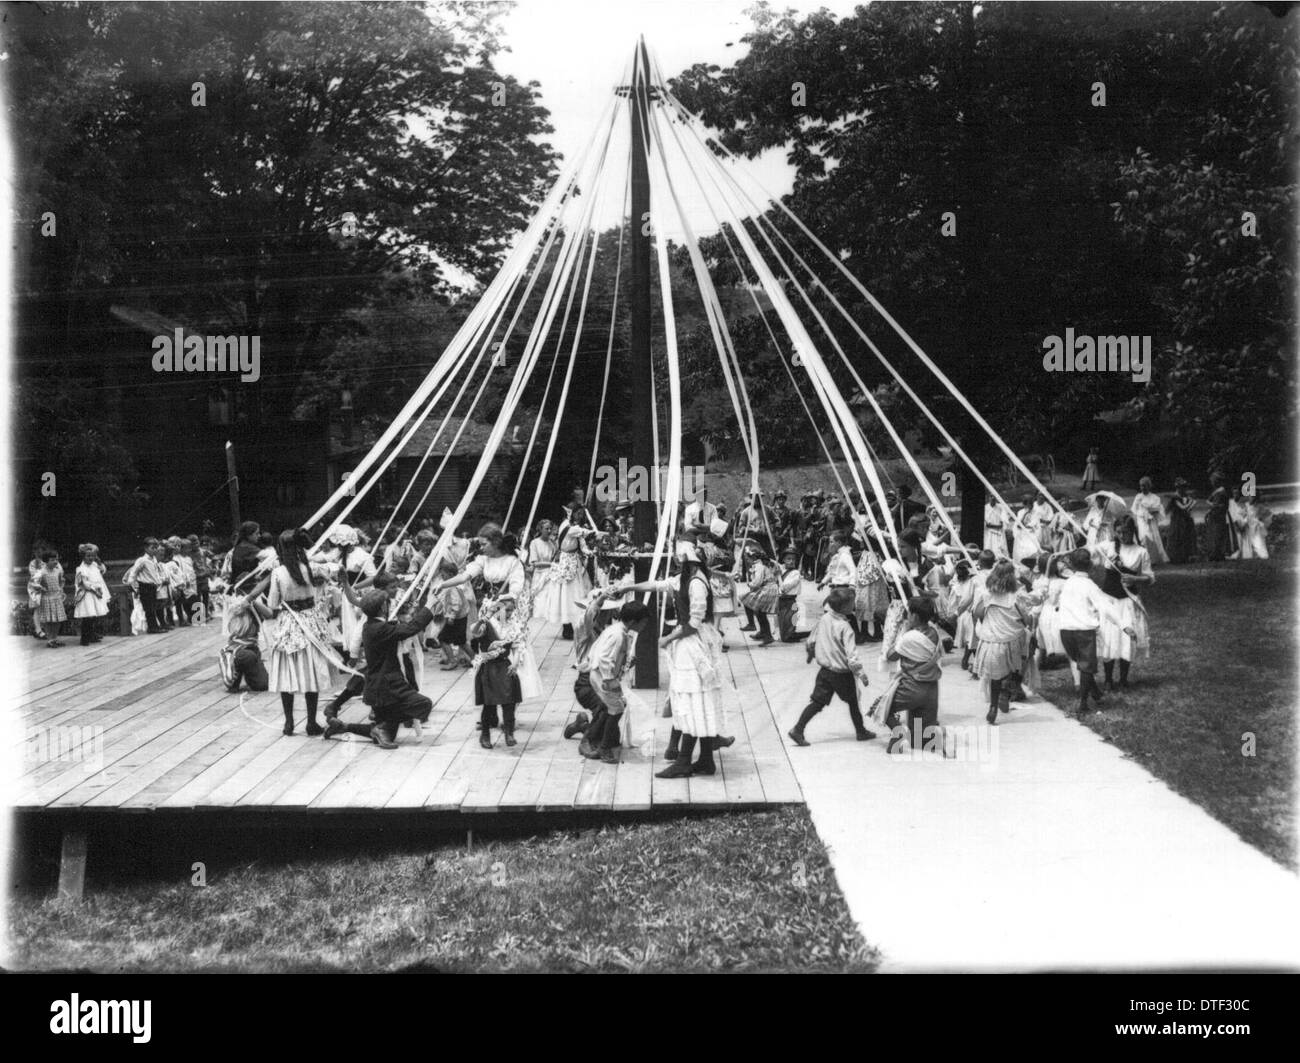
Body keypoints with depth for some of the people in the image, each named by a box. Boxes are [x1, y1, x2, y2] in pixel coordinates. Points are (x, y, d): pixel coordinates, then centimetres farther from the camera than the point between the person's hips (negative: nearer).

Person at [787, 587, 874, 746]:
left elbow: (812, 640, 11)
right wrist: (861, 673, -20)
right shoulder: (845, 627, -23)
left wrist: (810, 653, 30)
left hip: (825, 670, 6)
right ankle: (861, 731, 29)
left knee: (817, 702, 8)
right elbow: (851, 655, -26)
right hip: (842, 673, -6)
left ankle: (798, 729, 1)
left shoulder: (824, 618, -3)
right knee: (853, 702, 15)